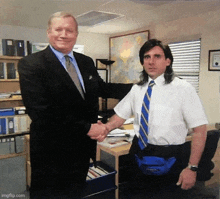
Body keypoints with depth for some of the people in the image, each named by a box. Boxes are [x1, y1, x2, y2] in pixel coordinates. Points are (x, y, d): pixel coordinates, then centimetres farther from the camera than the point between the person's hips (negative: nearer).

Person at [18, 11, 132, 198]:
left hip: (83, 147, 6)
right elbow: (41, 112, -22)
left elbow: (102, 88, 15)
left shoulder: (87, 62, 6)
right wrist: (87, 128, -20)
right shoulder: (31, 64, -14)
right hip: (52, 152, -5)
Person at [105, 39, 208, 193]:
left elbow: (200, 130, -14)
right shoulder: (137, 89, 3)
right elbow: (120, 116, 5)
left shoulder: (183, 89, -14)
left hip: (170, 157, -4)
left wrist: (192, 168, -16)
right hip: (140, 153, 5)